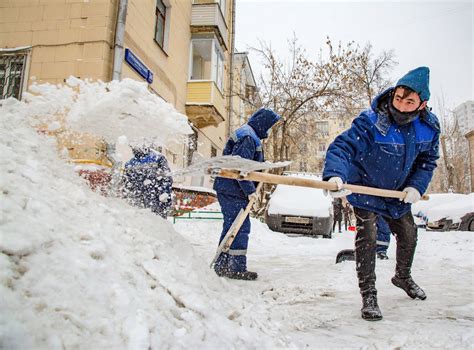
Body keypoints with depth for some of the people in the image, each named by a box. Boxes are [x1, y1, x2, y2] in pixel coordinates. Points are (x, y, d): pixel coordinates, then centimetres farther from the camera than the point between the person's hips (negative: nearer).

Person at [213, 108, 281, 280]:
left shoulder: (247, 134, 20)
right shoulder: (248, 137, -15)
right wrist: (250, 190, -20)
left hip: (226, 187, 11)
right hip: (233, 189, -11)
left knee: (231, 226, 14)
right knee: (240, 227, -7)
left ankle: (222, 265, 22)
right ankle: (237, 268, -3)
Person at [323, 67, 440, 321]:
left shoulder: (428, 127, -13)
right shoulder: (370, 122, -31)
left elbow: (428, 160, 3)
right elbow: (341, 147, -40)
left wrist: (417, 186, -12)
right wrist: (335, 175, -60)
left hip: (398, 194, 6)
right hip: (365, 189, -6)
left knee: (408, 235, 18)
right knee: (367, 237, -15)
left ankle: (403, 277, 48)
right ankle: (368, 296, 1)